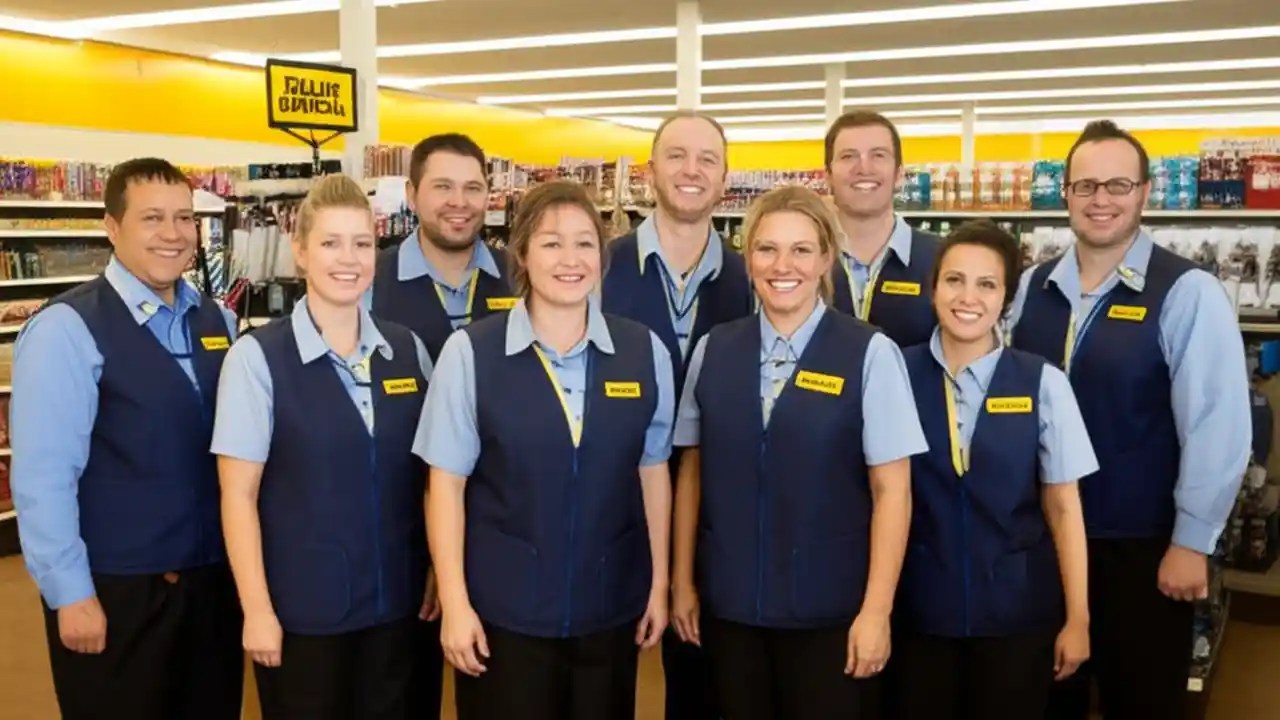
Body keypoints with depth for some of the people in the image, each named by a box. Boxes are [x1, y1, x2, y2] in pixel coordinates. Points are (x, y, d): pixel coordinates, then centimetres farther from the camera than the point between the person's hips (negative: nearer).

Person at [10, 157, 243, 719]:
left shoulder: (218, 322, 6)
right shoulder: (67, 329, -13)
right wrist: (70, 593, -14)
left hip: (215, 578, 6)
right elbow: (43, 476, -15)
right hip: (114, 590, -5)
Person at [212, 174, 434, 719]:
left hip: (395, 599, 4)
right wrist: (257, 609, -10)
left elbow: (427, 473, 8)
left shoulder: (407, 348, 2)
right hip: (301, 606, -3)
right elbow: (239, 494, -9)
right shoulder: (258, 356, -10)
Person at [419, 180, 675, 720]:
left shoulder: (645, 351, -1)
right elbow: (446, 483, -5)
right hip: (502, 609, -2)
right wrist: (455, 603, -7)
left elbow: (652, 472, 5)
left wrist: (659, 584, 8)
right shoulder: (469, 352, -8)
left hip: (610, 607, 3)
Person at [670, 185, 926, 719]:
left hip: (830, 609, -3)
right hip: (728, 602, 3)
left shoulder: (870, 353, -9)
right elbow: (692, 469, 7)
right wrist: (683, 582, 8)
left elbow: (891, 489, -8)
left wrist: (876, 610, -9)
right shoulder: (713, 349, 2)